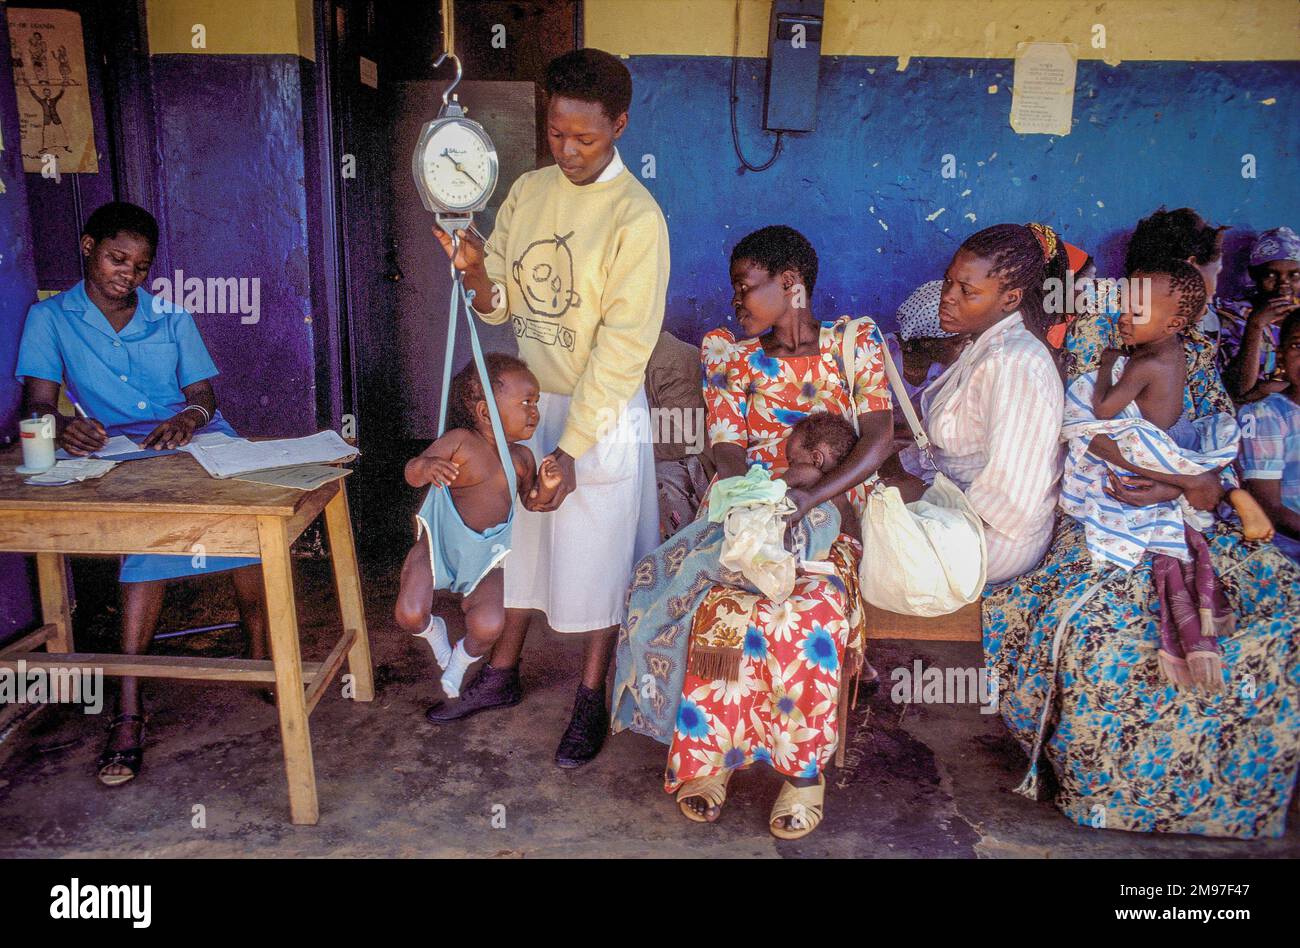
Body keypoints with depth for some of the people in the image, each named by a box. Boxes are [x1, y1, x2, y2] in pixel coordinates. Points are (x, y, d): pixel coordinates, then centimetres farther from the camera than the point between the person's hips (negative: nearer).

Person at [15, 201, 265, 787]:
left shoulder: (171, 318, 18)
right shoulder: (50, 318, 11)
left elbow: (204, 396, 10)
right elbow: (37, 402, -1)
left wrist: (187, 420, -15)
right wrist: (61, 425, -26)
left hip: (197, 436, 3)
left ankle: (262, 651, -21)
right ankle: (129, 709, -35)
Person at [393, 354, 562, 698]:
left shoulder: (523, 458, -2)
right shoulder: (460, 441, -17)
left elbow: (533, 502, 10)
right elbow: (412, 474, -17)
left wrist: (547, 487, -12)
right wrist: (427, 466, -41)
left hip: (483, 557, 3)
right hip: (439, 543, -3)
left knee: (489, 626, -15)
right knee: (410, 615, -16)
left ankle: (459, 663, 22)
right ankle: (434, 629, 25)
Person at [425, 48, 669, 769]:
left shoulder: (636, 217, -16)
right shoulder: (528, 191, 3)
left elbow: (622, 347, -19)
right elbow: (502, 306, 6)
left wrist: (569, 451, -21)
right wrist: (478, 276, -18)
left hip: (600, 416, -5)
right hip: (528, 400, 6)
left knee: (597, 557, 6)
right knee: (519, 534, 16)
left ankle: (591, 699, 25)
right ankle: (502, 674, 35)